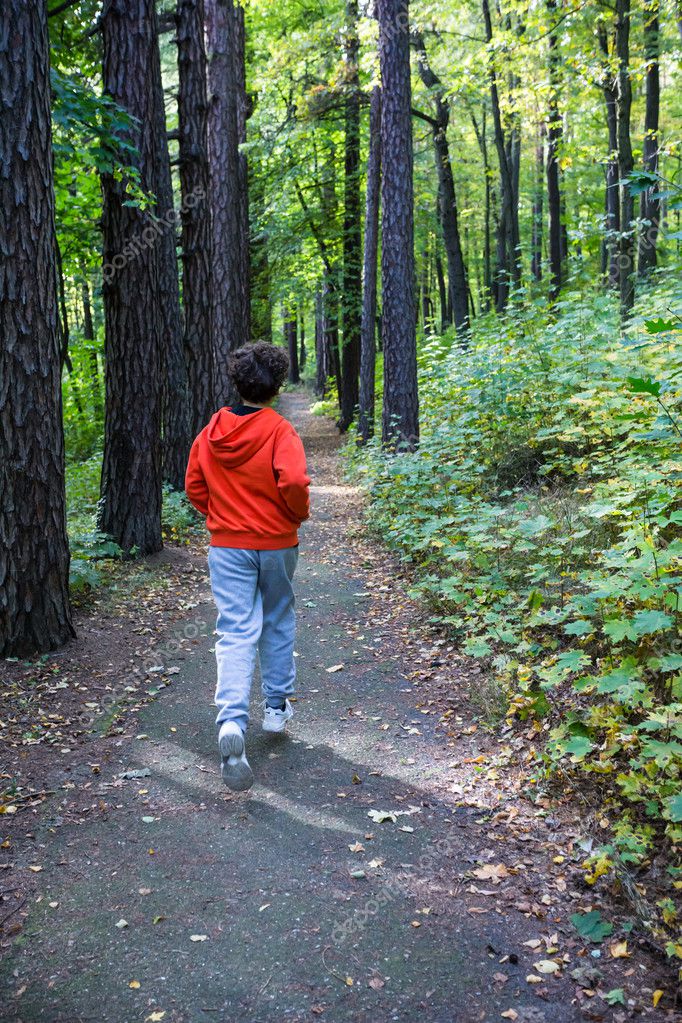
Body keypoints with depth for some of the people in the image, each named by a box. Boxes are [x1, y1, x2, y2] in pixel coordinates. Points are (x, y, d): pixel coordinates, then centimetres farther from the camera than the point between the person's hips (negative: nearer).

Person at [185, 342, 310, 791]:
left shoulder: (212, 431, 1)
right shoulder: (279, 430, -12)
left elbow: (193, 485, 5)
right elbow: (293, 481, -25)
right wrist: (300, 513, -6)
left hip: (227, 546, 2)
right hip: (276, 544, -2)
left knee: (236, 632, -2)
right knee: (279, 624, 18)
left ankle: (232, 720, -20)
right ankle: (277, 706, 29)